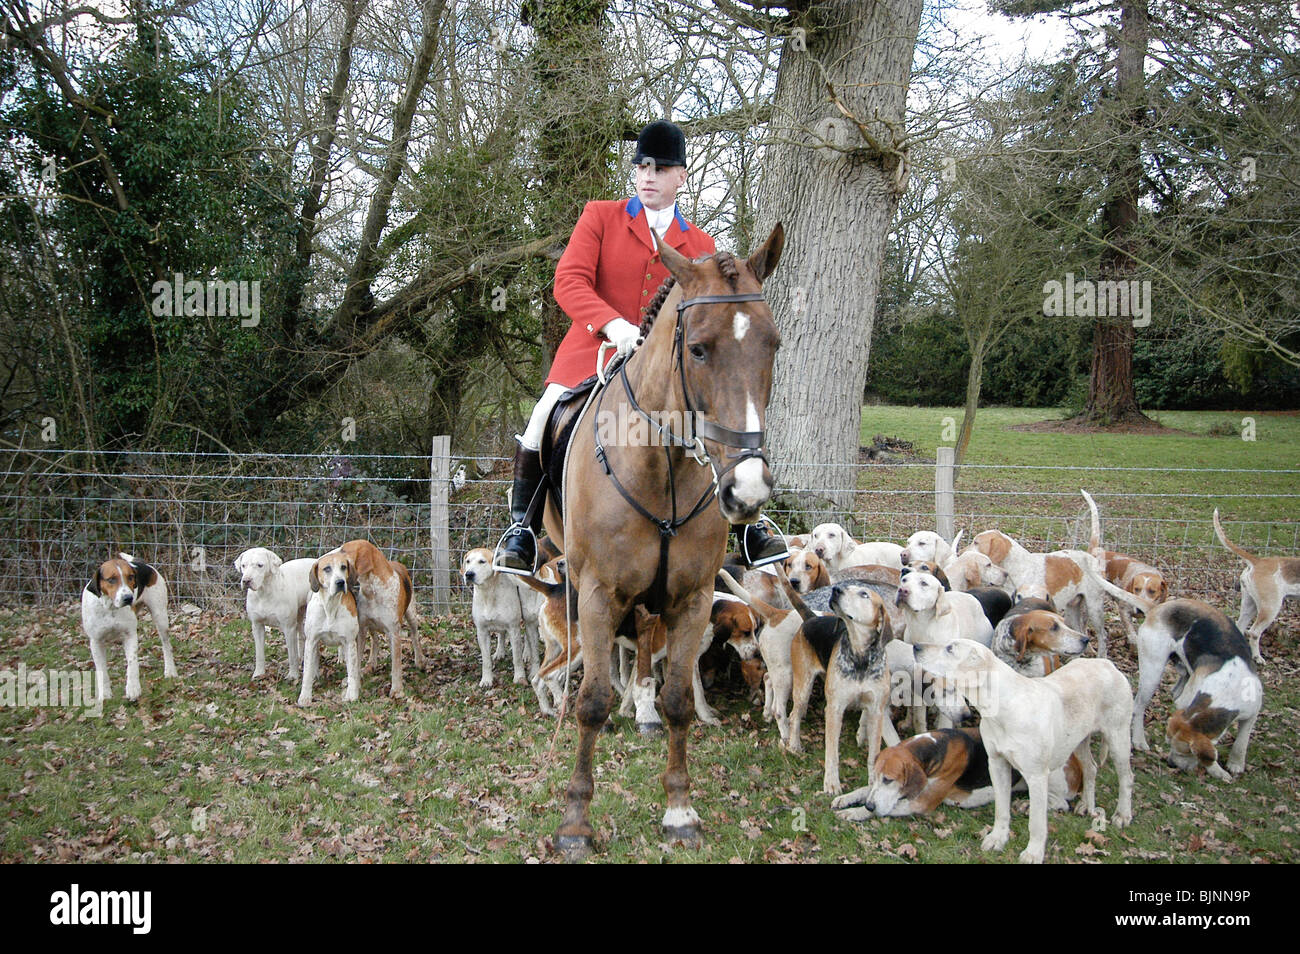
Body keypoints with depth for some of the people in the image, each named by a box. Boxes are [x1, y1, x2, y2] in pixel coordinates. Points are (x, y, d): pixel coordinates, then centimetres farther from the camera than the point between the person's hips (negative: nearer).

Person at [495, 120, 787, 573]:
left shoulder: (700, 245, 11)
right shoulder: (600, 217, 3)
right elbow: (568, 280, -8)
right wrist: (612, 324, -26)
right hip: (592, 349, -2)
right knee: (543, 422, -23)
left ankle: (747, 526, 10)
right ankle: (522, 527, 0)